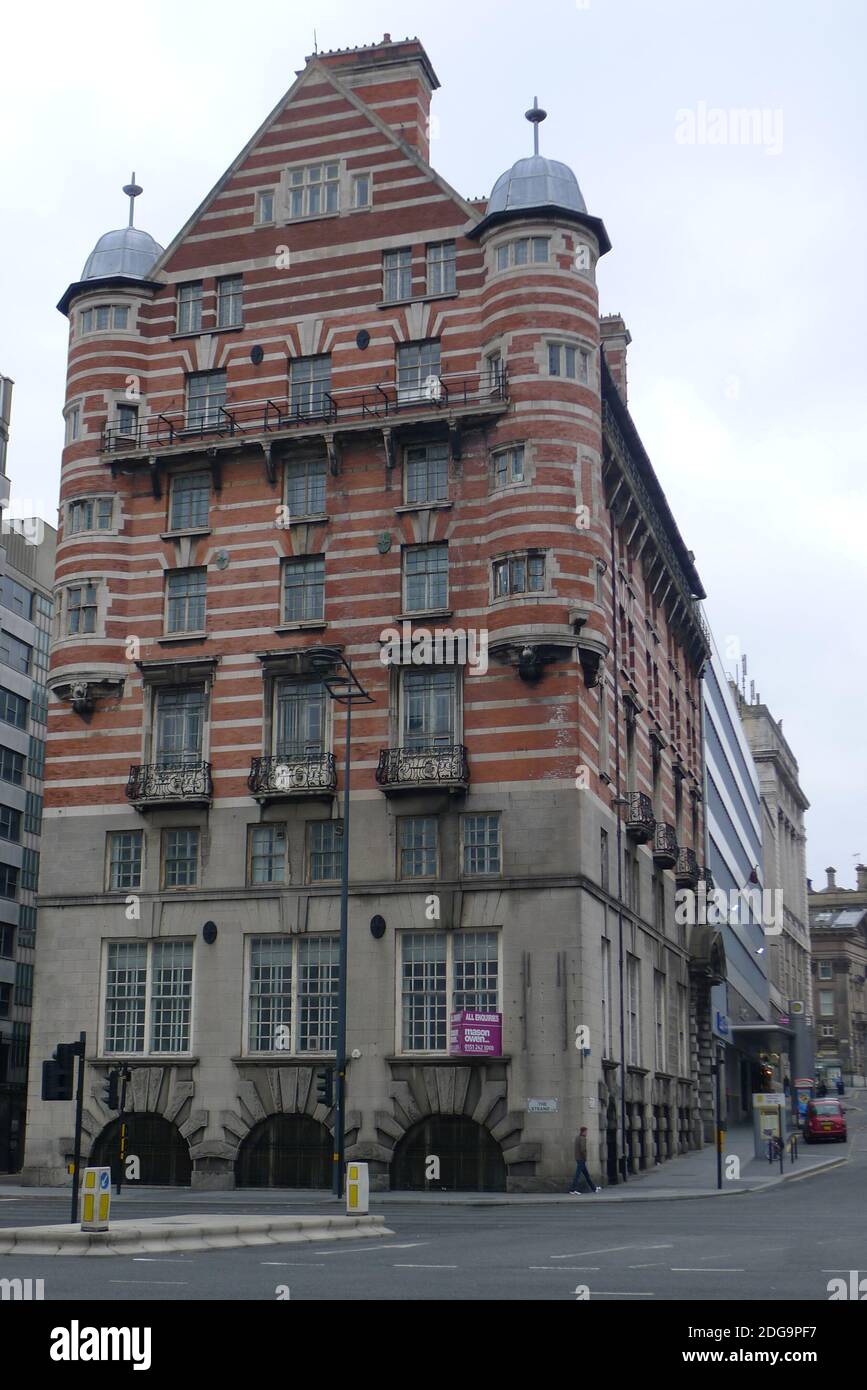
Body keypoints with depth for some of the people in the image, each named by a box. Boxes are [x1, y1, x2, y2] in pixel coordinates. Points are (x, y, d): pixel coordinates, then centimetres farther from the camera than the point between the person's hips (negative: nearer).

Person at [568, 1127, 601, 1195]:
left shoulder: (577, 1137, 10)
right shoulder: (583, 1138, -17)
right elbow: (583, 1149, -23)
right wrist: (585, 1158, -13)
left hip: (578, 1158, 9)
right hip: (582, 1159, -9)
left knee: (586, 1174, 15)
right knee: (578, 1174, -7)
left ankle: (594, 1189, 24)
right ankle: (572, 1190, -7)